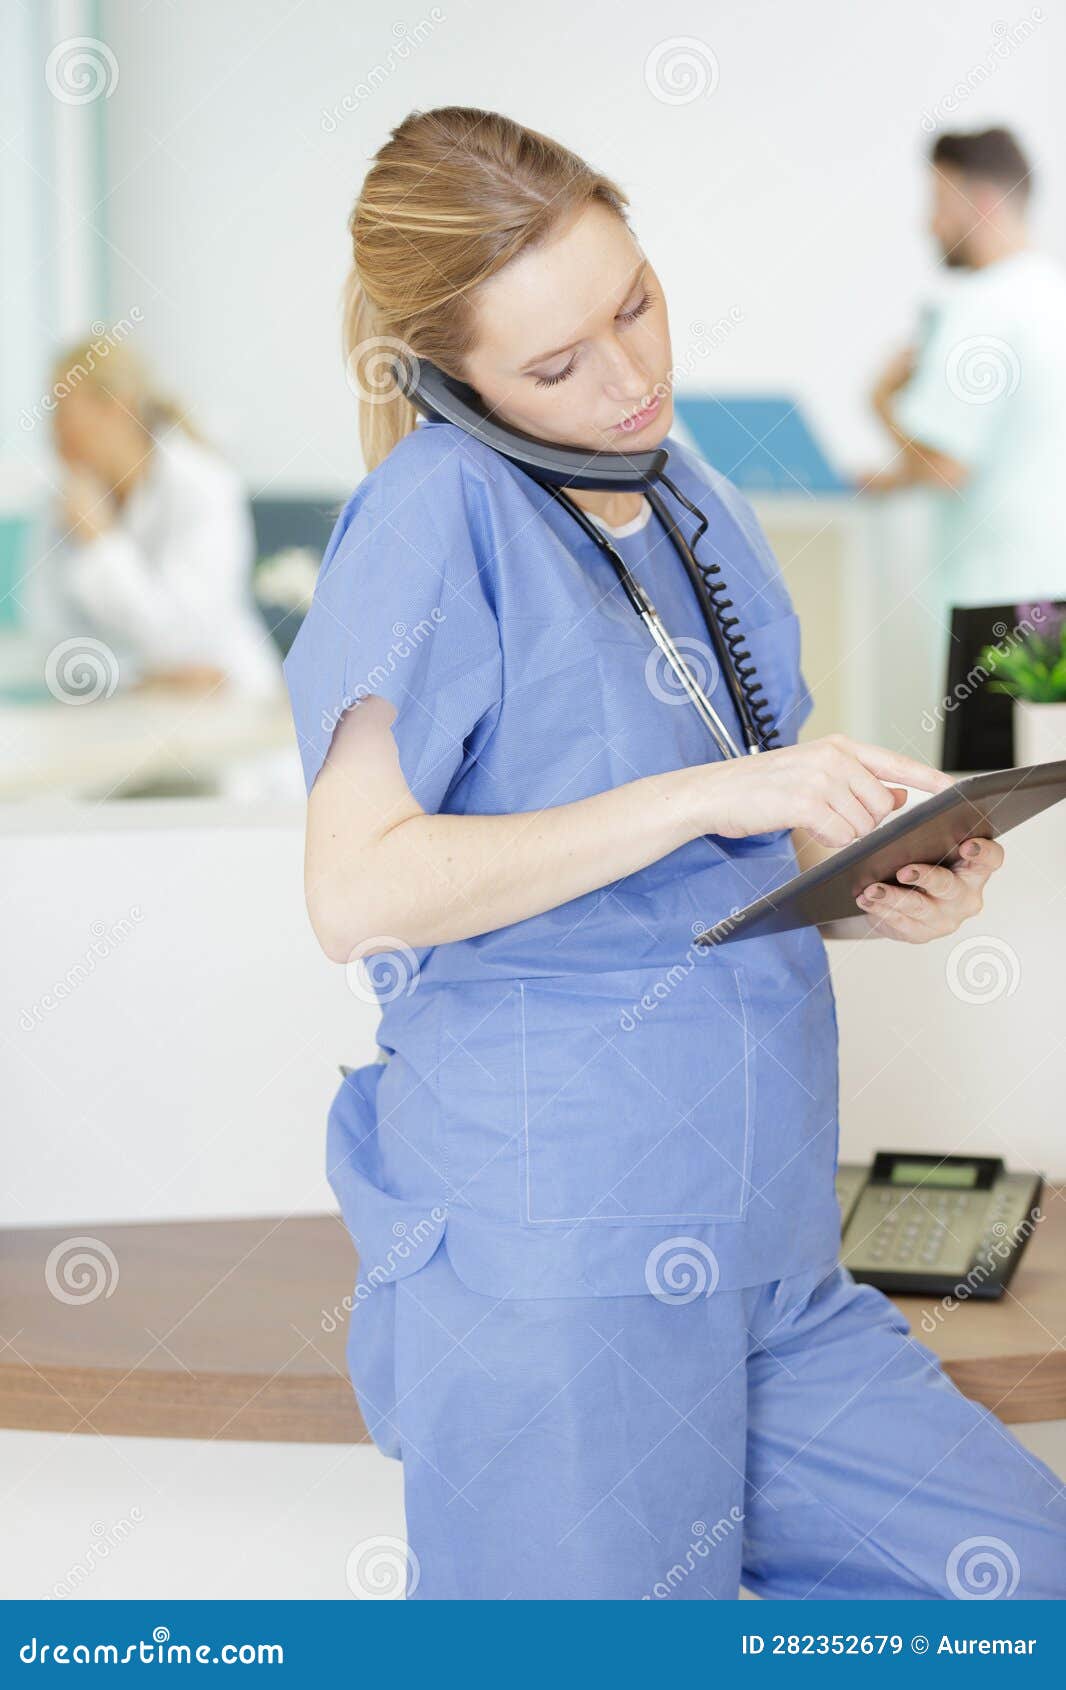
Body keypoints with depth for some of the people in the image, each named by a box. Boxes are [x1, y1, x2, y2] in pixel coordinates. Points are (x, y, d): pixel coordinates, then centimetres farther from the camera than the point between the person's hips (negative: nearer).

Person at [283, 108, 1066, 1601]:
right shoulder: (441, 511, -9)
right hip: (552, 1274, -7)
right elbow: (358, 891, -20)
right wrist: (713, 796, -21)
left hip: (768, 1272, 7)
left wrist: (871, 888, 0)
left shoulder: (694, 505, 13)